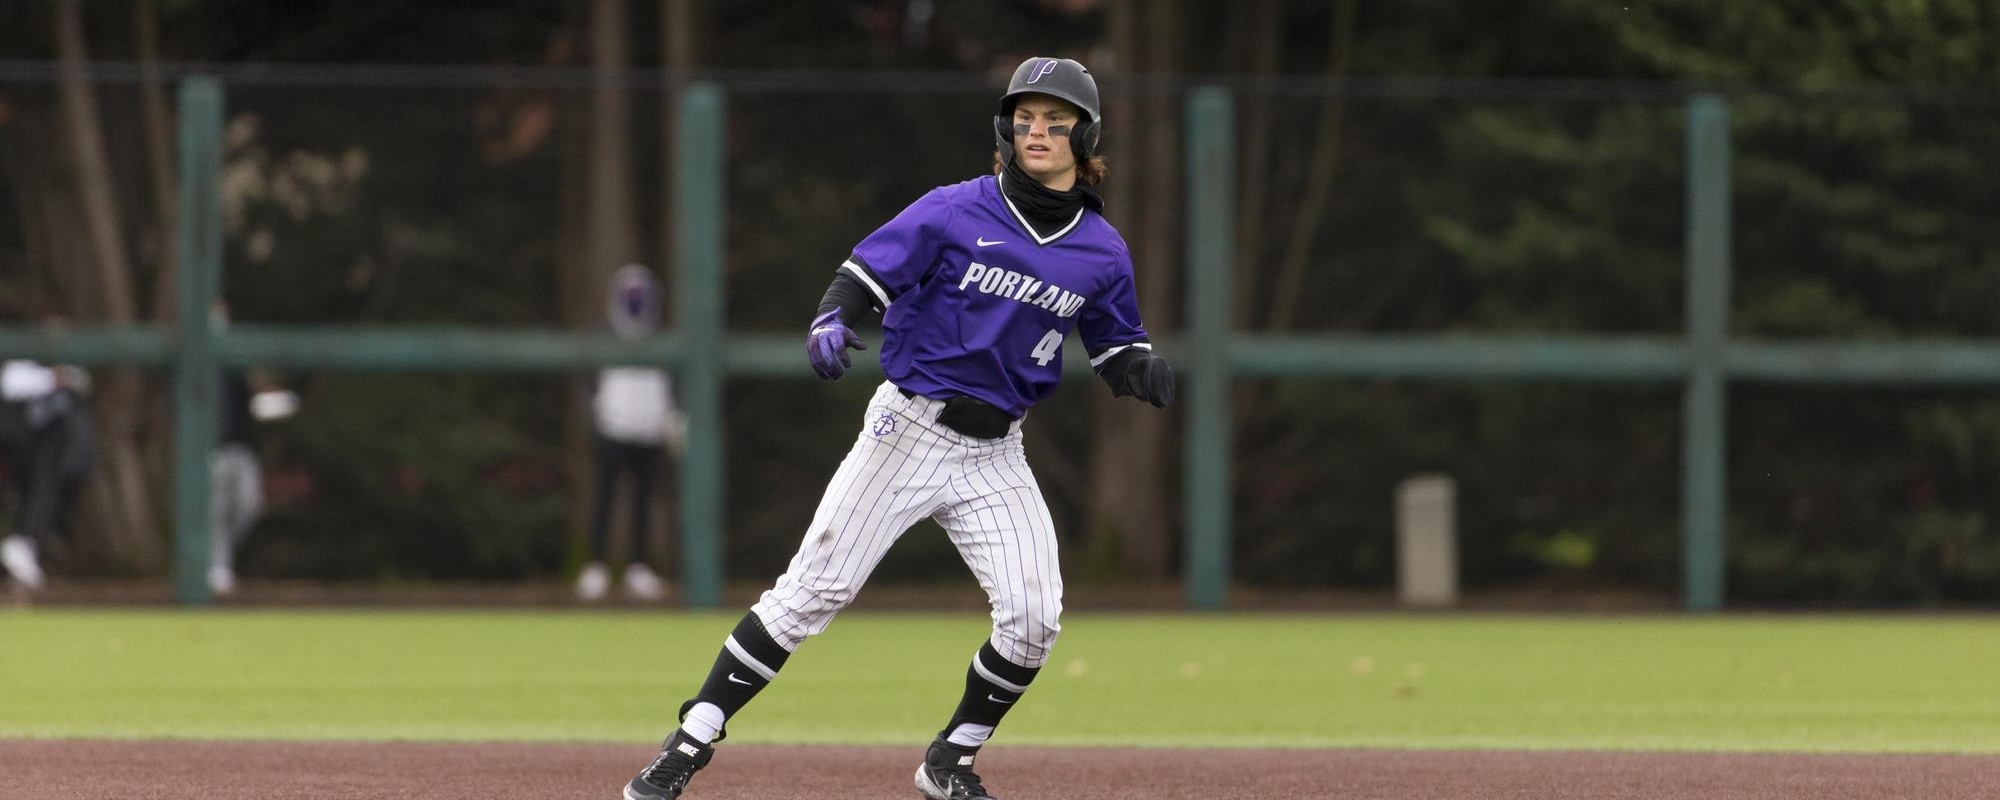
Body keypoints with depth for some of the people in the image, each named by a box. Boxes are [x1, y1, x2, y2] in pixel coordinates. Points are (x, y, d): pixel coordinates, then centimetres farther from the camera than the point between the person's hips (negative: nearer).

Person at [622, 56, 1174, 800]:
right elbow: (868, 273, -7)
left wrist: (1144, 370, -11)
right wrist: (832, 318, -29)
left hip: (994, 455, 3)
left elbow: (1116, 349, 13)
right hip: (909, 429, -3)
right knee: (812, 591, -9)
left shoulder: (1101, 251, 4)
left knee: (1033, 617, -11)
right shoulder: (956, 212, -7)